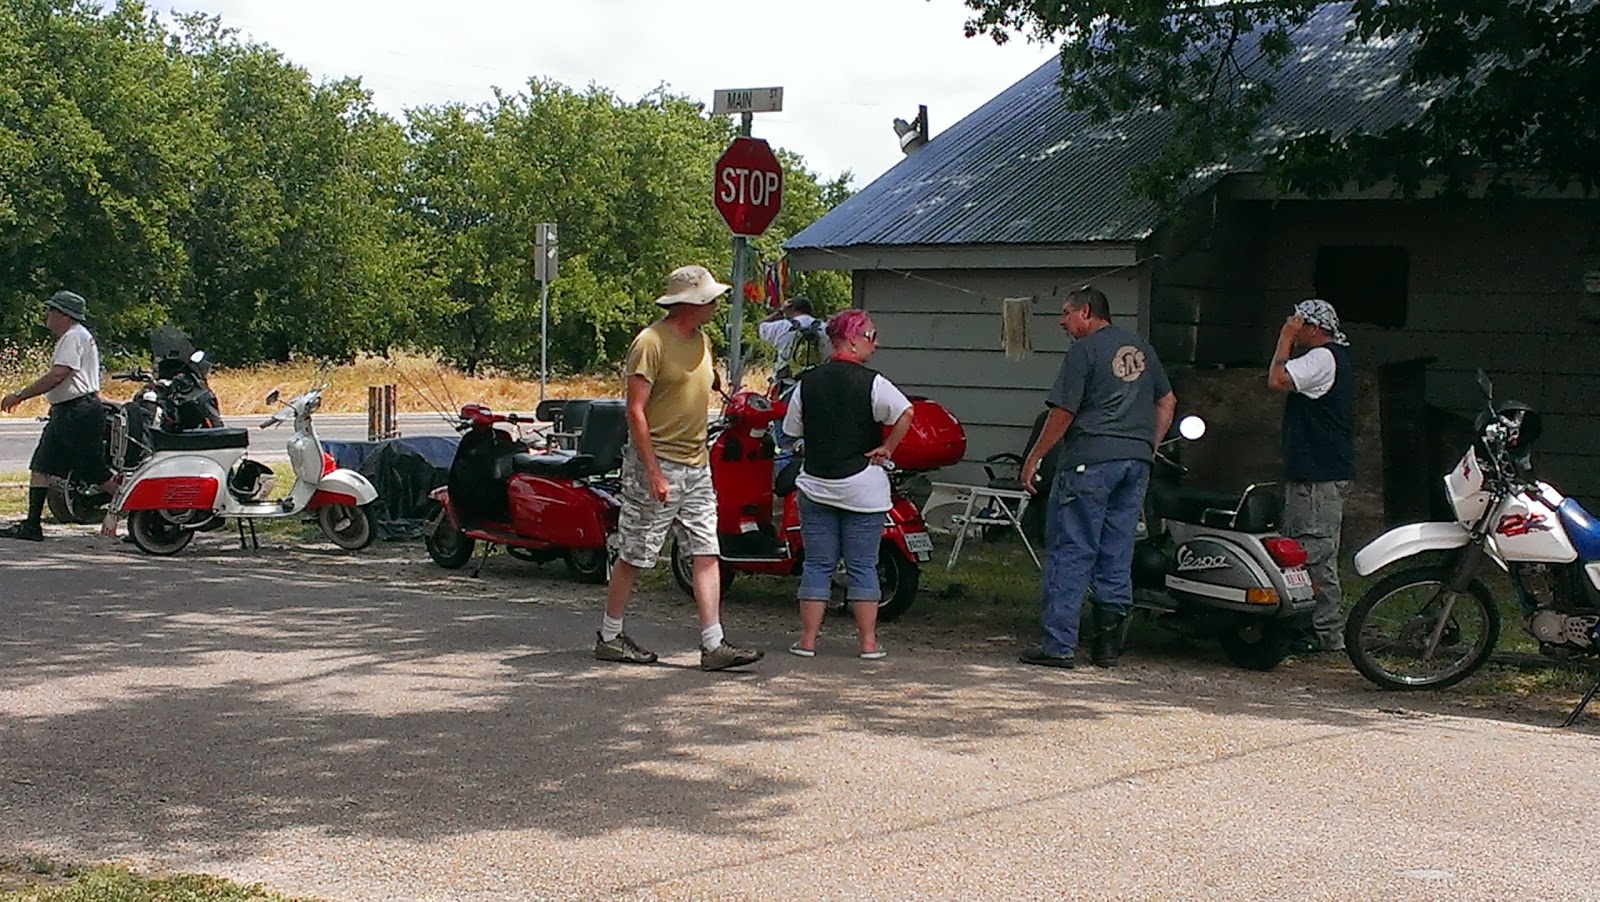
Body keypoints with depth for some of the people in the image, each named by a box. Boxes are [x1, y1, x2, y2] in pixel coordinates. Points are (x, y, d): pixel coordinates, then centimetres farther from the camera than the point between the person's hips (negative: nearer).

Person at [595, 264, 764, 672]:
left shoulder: (701, 341, 14)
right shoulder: (651, 341, -12)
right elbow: (636, 411, -16)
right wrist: (654, 471, -20)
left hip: (696, 467, 8)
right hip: (656, 462, -8)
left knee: (708, 553, 0)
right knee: (634, 556, 2)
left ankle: (713, 645, -1)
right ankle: (609, 637, 16)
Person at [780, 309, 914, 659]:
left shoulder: (808, 382, 3)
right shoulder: (871, 382, -10)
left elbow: (793, 430, 10)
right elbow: (905, 412, -24)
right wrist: (887, 448, -12)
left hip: (816, 486, 3)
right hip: (862, 487, -3)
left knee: (817, 564, 8)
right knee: (862, 566, 4)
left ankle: (808, 638, 8)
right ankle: (868, 641, 7)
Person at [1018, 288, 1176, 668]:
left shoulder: (1084, 350, -6)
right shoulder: (1141, 348, 17)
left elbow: (1063, 412, -10)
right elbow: (1167, 401, 21)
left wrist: (1033, 458, -2)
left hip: (1090, 460, -7)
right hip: (1137, 460, 7)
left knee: (1070, 552, -4)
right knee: (1117, 555, 10)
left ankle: (1059, 644, -6)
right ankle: (1107, 644, 12)